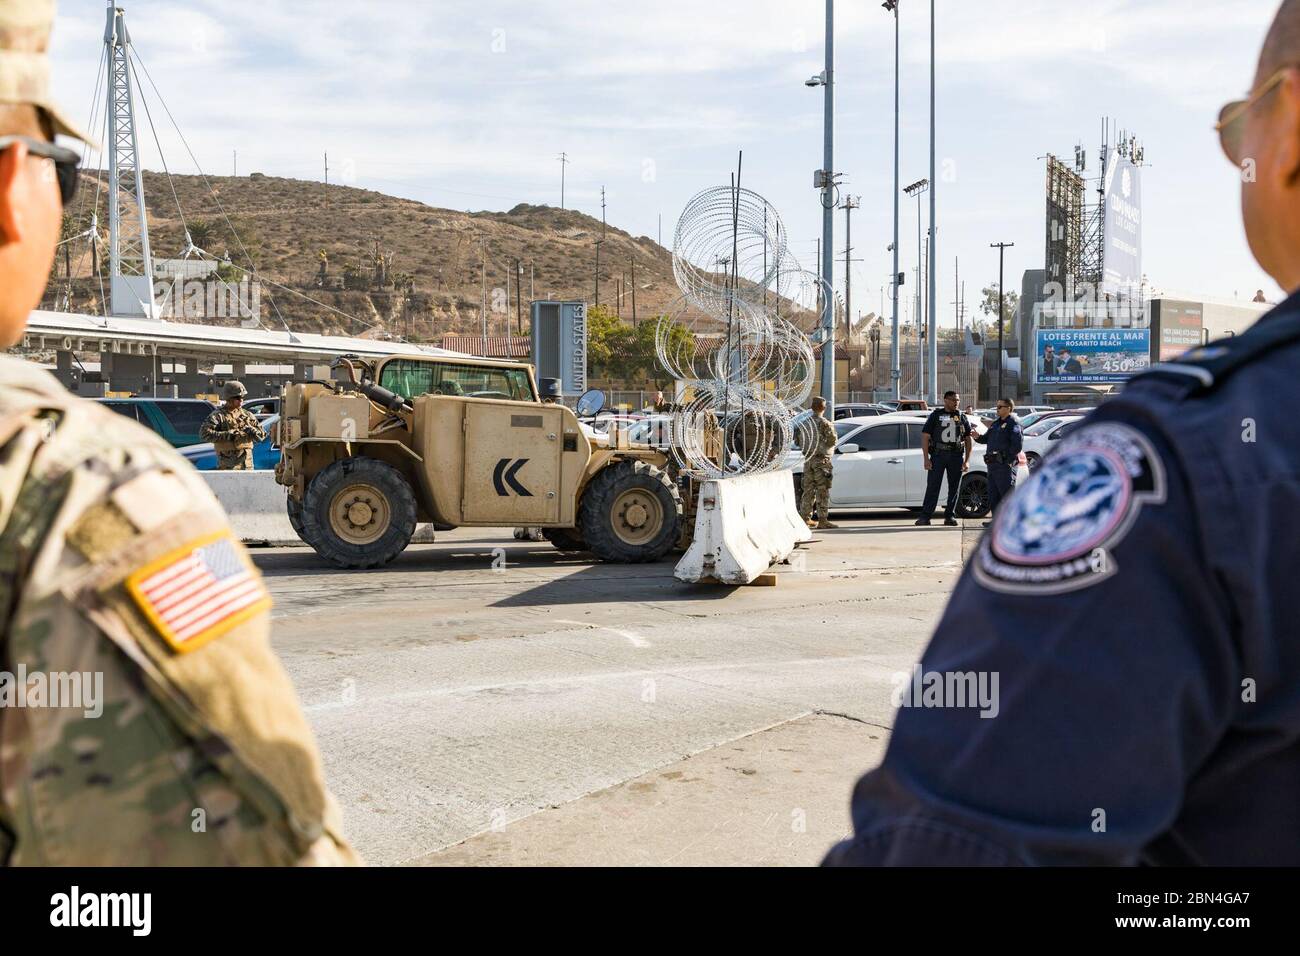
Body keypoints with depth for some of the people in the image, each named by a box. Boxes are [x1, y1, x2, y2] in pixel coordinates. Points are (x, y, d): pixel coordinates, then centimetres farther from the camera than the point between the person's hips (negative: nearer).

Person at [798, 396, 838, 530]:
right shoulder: (825, 424, -11)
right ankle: (822, 520, -5)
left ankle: (805, 518, 14)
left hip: (808, 459, 6)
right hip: (821, 459, -6)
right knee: (823, 491, -3)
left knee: (808, 489, 11)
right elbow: (832, 440, -16)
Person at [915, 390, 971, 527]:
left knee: (954, 487, 4)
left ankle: (950, 516, 11)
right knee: (932, 486, -5)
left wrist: (967, 460, 3)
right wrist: (926, 458, -8)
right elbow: (925, 436, 1)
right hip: (938, 455, -2)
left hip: (956, 456, 3)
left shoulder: (962, 418, 12)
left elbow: (968, 440, 12)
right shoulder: (935, 416, 5)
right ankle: (925, 516, -5)